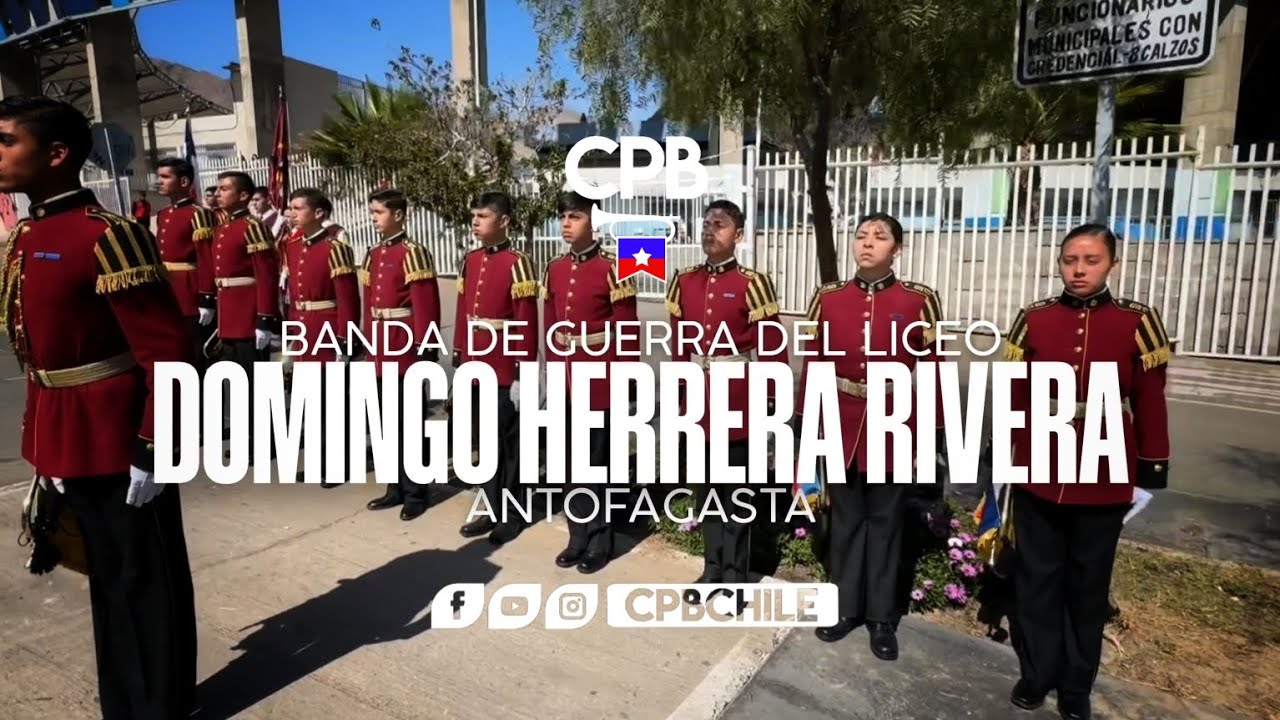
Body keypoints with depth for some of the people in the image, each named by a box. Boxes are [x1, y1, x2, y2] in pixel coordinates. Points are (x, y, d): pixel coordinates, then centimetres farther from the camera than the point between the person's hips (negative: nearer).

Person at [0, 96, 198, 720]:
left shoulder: (108, 236, -17)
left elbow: (170, 353, -21)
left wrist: (153, 451, -21)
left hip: (119, 447, -9)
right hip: (67, 446, 9)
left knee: (147, 584, 8)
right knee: (107, 579, 21)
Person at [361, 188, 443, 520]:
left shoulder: (413, 253, -11)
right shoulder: (373, 255, 13)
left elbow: (426, 305, -16)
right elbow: (369, 302, 17)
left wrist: (425, 350, -18)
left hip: (406, 349, -8)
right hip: (381, 351, 8)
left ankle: (416, 492, 14)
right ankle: (397, 487, 26)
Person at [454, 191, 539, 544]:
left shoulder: (516, 262, -12)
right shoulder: (470, 260, 9)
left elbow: (527, 322, -14)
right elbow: (462, 312, 13)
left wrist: (523, 372, -16)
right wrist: (459, 360, 12)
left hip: (505, 369, -7)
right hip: (477, 368, 7)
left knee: (512, 441, 6)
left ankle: (513, 514, 20)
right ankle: (493, 510, 28)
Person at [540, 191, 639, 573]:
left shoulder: (612, 269, -10)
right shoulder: (554, 269, 7)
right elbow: (551, 327, 12)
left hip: (599, 380, -5)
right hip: (565, 379, 6)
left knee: (598, 460, 6)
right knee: (572, 460, 13)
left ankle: (600, 541, 22)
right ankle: (579, 537, 28)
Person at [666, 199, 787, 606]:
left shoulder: (752, 283, -9)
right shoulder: (684, 281, 5)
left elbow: (772, 345, -8)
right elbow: (679, 343, 10)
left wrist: (771, 398, -9)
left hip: (738, 401, -4)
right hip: (701, 398, 5)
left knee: (736, 489, 8)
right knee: (707, 488, 15)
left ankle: (735, 576, 22)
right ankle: (712, 568, 30)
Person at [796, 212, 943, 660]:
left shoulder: (919, 301, -4)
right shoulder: (828, 298, 1)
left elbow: (930, 370, -2)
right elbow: (813, 364, 3)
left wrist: (931, 433, -4)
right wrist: (805, 422, 3)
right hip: (842, 430, 2)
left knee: (886, 523, 11)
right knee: (845, 520, 14)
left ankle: (881, 617, 26)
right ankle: (845, 607, 30)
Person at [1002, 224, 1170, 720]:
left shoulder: (1138, 323, -2)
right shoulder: (1033, 320, -1)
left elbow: (1150, 404, 1)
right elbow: (1014, 398, 3)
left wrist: (1152, 471, 1)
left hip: (1104, 480, 0)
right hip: (1038, 476, 0)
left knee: (1089, 585, 13)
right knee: (1036, 580, 11)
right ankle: (1036, 673, 29)